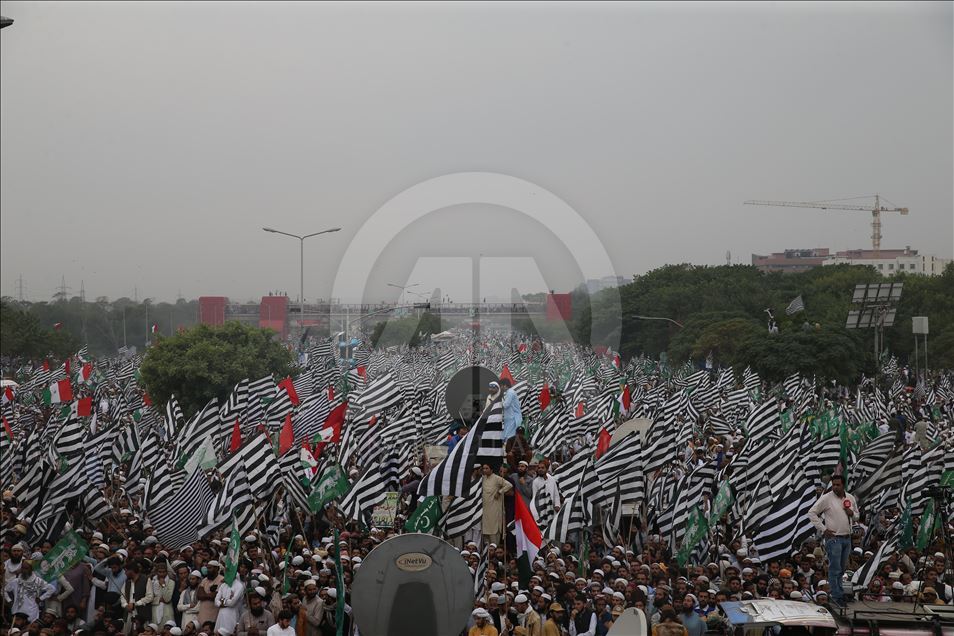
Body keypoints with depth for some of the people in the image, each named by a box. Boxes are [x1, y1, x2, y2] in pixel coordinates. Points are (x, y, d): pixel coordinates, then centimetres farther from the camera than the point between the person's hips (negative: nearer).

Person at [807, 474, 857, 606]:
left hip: (847, 538, 6)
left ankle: (837, 592, 25)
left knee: (842, 568, 14)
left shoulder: (850, 498, 9)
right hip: (833, 538, -6)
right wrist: (823, 529, -12)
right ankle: (837, 596, 0)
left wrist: (852, 514, -3)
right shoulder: (826, 498, -8)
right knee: (835, 568, -5)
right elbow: (811, 513, -7)